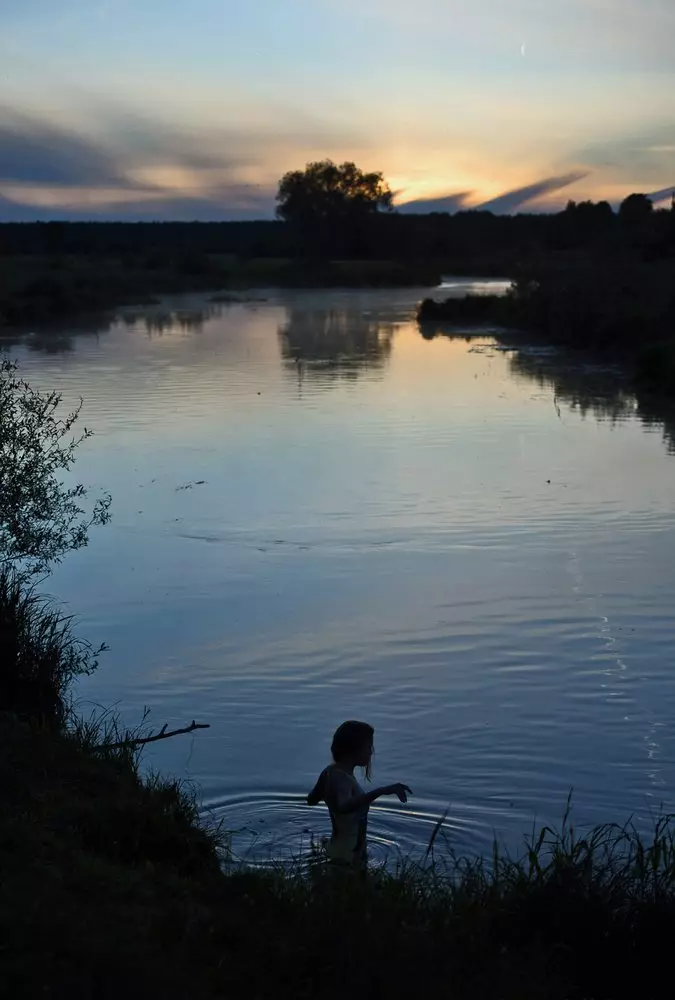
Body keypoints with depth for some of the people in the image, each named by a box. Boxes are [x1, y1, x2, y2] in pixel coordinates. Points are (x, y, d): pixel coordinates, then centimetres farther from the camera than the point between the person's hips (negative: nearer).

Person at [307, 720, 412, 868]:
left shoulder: (331, 772, 1)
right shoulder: (342, 778, -28)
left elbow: (311, 800, 18)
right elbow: (344, 807, -50)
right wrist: (382, 791, -57)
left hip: (342, 851, 10)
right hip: (349, 857, -10)